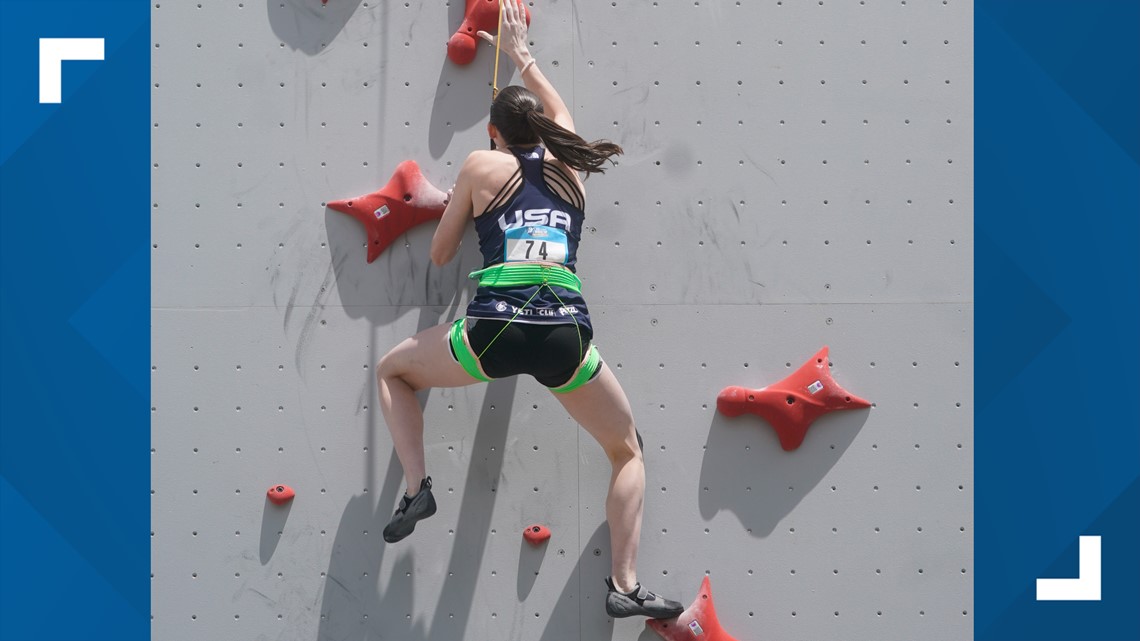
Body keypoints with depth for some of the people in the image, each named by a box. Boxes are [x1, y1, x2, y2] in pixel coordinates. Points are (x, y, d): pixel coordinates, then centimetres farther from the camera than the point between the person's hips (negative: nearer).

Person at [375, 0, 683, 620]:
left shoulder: (481, 165, 11)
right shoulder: (567, 164, 19)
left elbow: (439, 254, 19)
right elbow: (557, 109, 43)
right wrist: (521, 55, 57)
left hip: (494, 331, -2)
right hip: (567, 336, 2)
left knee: (391, 370, 27)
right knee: (628, 451, 21)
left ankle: (416, 487, 8)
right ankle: (626, 586, 8)